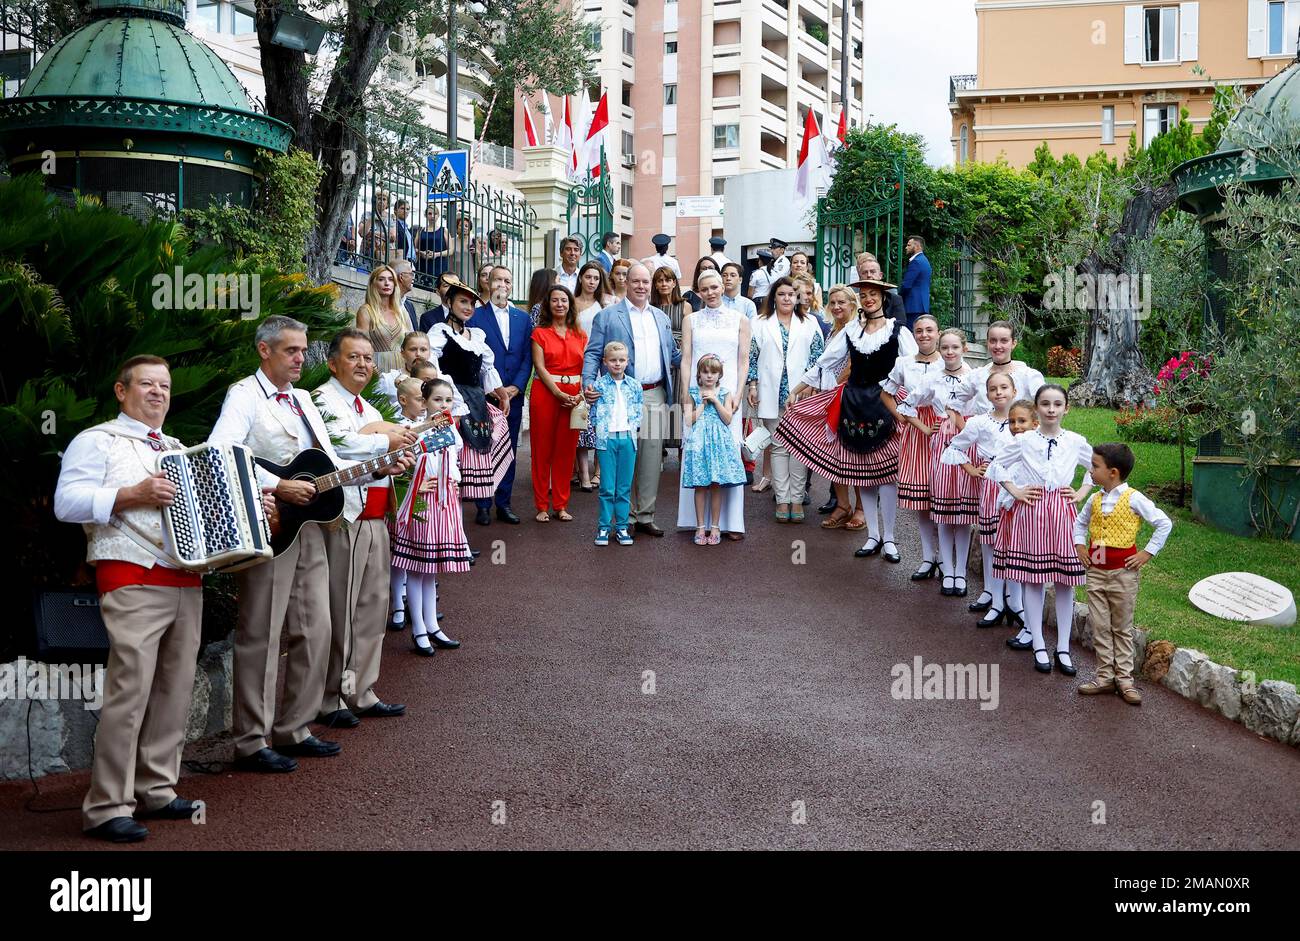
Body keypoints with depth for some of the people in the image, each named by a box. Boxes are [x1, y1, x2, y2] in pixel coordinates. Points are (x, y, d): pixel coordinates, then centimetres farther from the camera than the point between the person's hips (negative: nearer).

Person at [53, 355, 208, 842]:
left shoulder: (179, 449, 26)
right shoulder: (97, 441, 5)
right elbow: (66, 501, -7)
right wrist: (132, 495, -17)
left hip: (186, 581, 7)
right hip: (132, 579, -7)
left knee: (175, 688, 7)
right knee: (130, 689, -12)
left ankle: (156, 790, 17)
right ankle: (107, 807, -6)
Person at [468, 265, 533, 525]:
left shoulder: (523, 318, 12)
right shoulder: (475, 316, 0)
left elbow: (527, 357, 8)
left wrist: (516, 387, -6)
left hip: (513, 396, 4)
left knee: (509, 452, 7)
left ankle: (503, 504, 14)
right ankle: (483, 506, 7)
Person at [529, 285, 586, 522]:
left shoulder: (580, 335, 13)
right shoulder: (540, 333, 4)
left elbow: (586, 367, 6)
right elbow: (540, 367, -5)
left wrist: (580, 394, -11)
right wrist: (559, 394, -16)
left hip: (574, 397, 3)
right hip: (546, 393, -2)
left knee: (566, 450, 4)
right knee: (542, 450, 0)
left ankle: (561, 505, 11)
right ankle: (542, 506, 6)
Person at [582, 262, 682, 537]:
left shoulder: (661, 318, 18)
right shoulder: (607, 316, 3)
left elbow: (673, 355, 22)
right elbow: (592, 354, -1)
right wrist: (588, 382, -16)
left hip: (656, 398, 5)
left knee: (652, 459, 6)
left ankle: (645, 516, 15)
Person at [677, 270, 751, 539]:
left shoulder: (740, 320, 10)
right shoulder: (691, 320, 10)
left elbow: (743, 360, 7)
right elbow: (686, 360, 6)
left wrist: (737, 394, -5)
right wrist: (687, 398, -3)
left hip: (728, 395, 0)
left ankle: (731, 521, 1)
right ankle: (699, 521, 2)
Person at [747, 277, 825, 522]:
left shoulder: (810, 323, 9)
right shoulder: (761, 323, 9)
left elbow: (818, 356, 5)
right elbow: (752, 356, 7)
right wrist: (752, 385, -1)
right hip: (772, 394, 0)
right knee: (778, 446, 2)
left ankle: (796, 499, 4)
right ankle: (782, 499, 4)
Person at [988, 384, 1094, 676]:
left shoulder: (1076, 442, 1)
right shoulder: (1023, 441, -3)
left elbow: (1098, 469, 15)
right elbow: (997, 466, 7)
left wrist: (1082, 493, 5)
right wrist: (1014, 491, -1)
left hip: (1063, 512, 1)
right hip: (1031, 511, -1)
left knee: (1065, 581, 3)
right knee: (1033, 580, 2)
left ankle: (1063, 649, 13)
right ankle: (1039, 647, 11)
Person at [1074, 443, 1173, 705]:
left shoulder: (1133, 499, -12)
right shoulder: (1095, 500, 4)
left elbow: (1164, 523, -9)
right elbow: (1080, 522, 23)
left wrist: (1147, 553, -10)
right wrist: (1080, 546, 8)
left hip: (1123, 573, -5)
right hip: (1096, 572, 5)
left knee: (1122, 628, 5)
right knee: (1099, 627, 6)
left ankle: (1124, 678, 13)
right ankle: (1105, 675, 14)